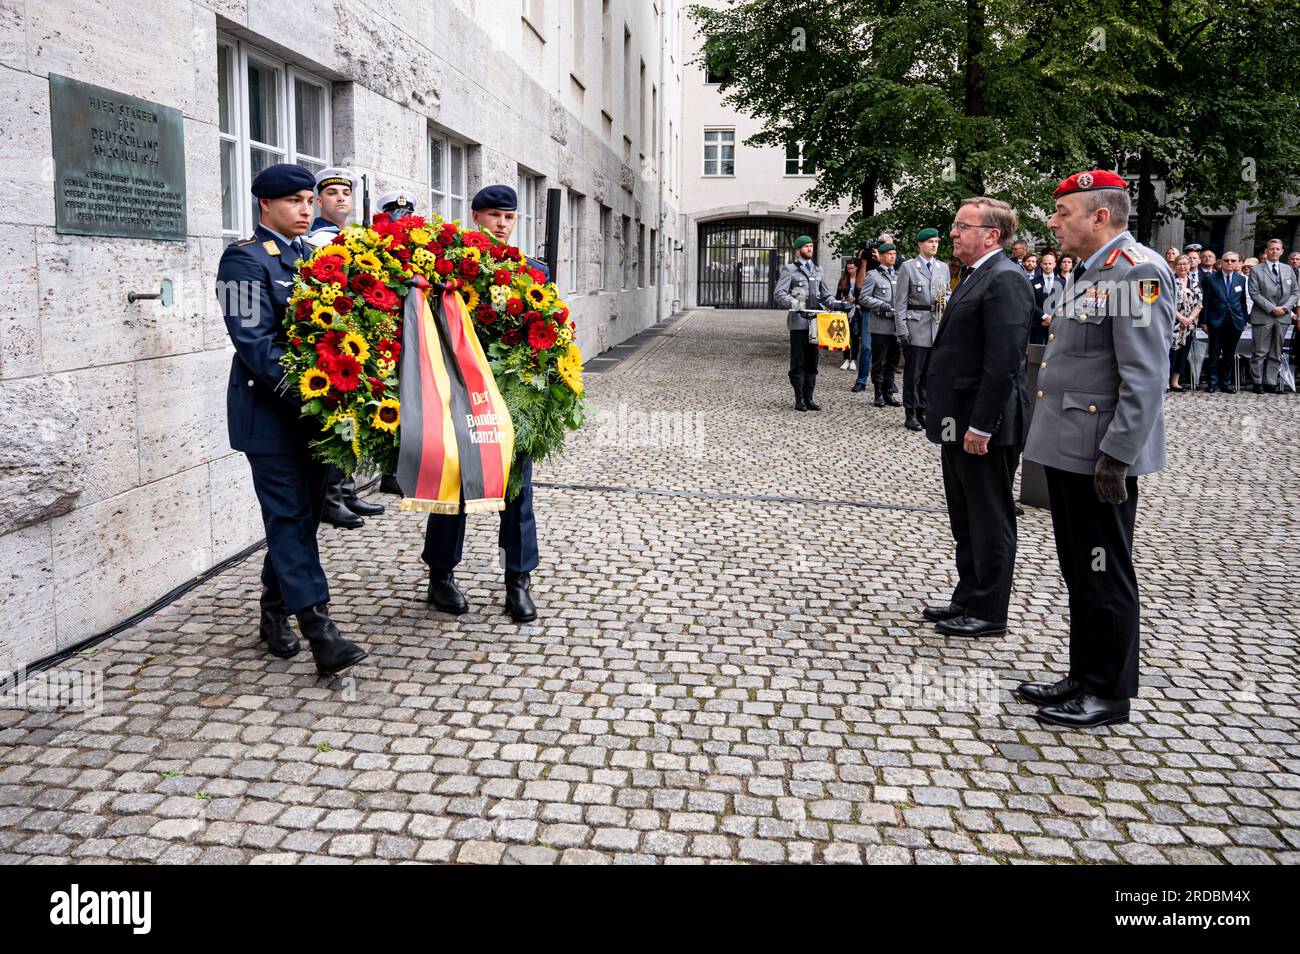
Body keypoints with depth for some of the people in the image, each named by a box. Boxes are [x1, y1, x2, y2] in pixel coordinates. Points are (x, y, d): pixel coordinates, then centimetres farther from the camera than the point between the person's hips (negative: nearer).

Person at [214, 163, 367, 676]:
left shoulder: (310, 257, 16)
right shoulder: (246, 259, -7)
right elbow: (254, 342, -16)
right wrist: (303, 396, -23)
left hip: (313, 407, 7)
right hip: (271, 411, -7)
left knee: (303, 513, 12)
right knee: (289, 516, -6)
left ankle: (275, 613, 26)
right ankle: (319, 630, -7)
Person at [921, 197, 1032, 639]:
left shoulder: (1004, 279, -16)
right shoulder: (974, 276, 16)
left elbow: (1003, 361, -22)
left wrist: (980, 425, -22)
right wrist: (949, 420, 16)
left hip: (984, 427, -10)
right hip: (959, 423, 10)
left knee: (990, 523, 2)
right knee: (965, 522, 18)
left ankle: (989, 613, 13)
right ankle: (968, 600, 30)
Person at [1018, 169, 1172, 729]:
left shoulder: (1138, 272, -14)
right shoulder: (1091, 272, 16)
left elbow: (1144, 378, -20)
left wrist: (1116, 456, -22)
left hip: (1100, 456, -10)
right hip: (1067, 451, 10)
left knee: (1105, 577, 1)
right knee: (1079, 572, 16)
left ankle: (1109, 694, 14)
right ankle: (1083, 677, 28)